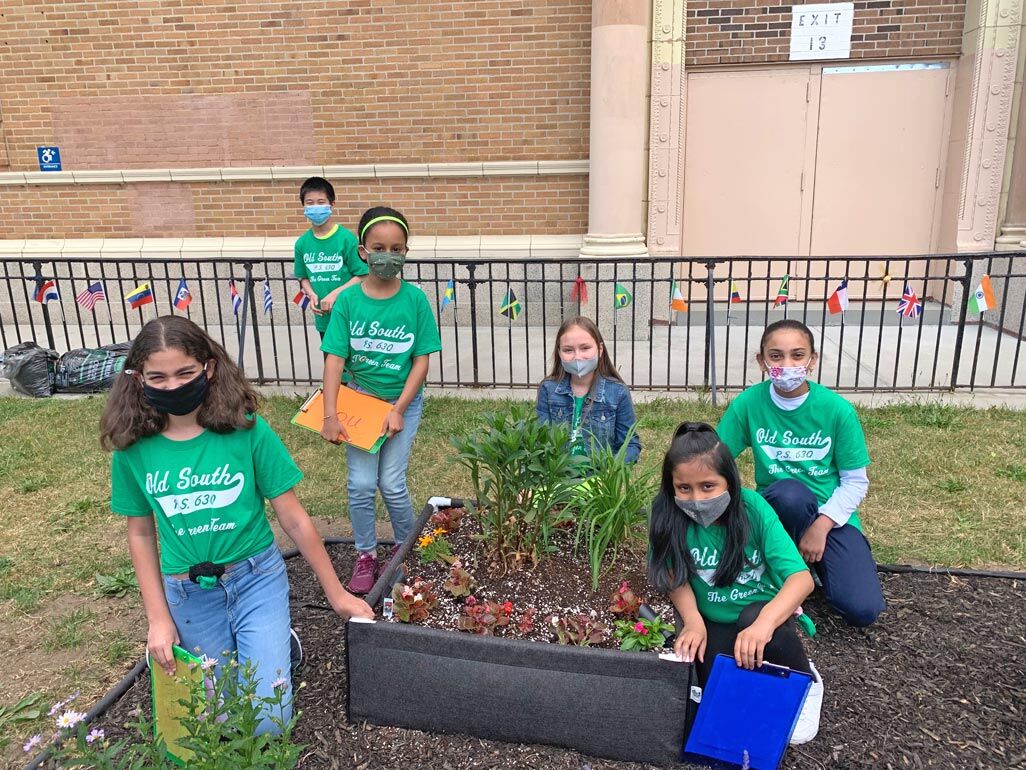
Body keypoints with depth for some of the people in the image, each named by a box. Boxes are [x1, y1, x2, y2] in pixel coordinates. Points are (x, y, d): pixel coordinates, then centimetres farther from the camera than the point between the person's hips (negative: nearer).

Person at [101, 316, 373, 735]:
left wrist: (336, 593, -3)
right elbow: (141, 535, 5)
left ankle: (276, 640, 24)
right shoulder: (132, 449, -7)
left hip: (256, 579, -2)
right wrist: (158, 619, 2)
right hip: (188, 594, 3)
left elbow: (294, 519, -9)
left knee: (269, 720, -5)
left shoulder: (247, 430, -14)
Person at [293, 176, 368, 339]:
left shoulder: (346, 238, -13)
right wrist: (312, 294, -8)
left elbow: (362, 276, -12)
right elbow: (303, 277, 12)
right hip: (323, 316, 5)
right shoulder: (302, 243, 1)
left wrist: (335, 294, -20)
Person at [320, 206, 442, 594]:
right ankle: (366, 556, 21)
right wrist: (330, 416, -18)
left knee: (391, 482, -3)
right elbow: (335, 359, -10)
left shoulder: (415, 299, -11)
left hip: (403, 401, -1)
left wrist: (398, 410, -15)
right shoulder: (348, 300, -9)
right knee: (360, 483, -1)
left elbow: (421, 360, -9)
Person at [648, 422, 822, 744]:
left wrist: (763, 624, -45)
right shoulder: (668, 517, -17)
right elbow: (675, 577, -7)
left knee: (753, 617, -34)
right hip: (713, 623, 1)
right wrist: (692, 621, -25)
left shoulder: (753, 509, -22)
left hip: (764, 612, 0)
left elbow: (802, 578, -28)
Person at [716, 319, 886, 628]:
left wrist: (822, 525, -18)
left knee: (863, 610, -20)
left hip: (831, 514, 0)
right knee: (791, 492, -38)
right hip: (778, 509, 0)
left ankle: (810, 562, 12)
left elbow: (856, 481, -6)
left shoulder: (837, 409, -12)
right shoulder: (748, 403, -11)